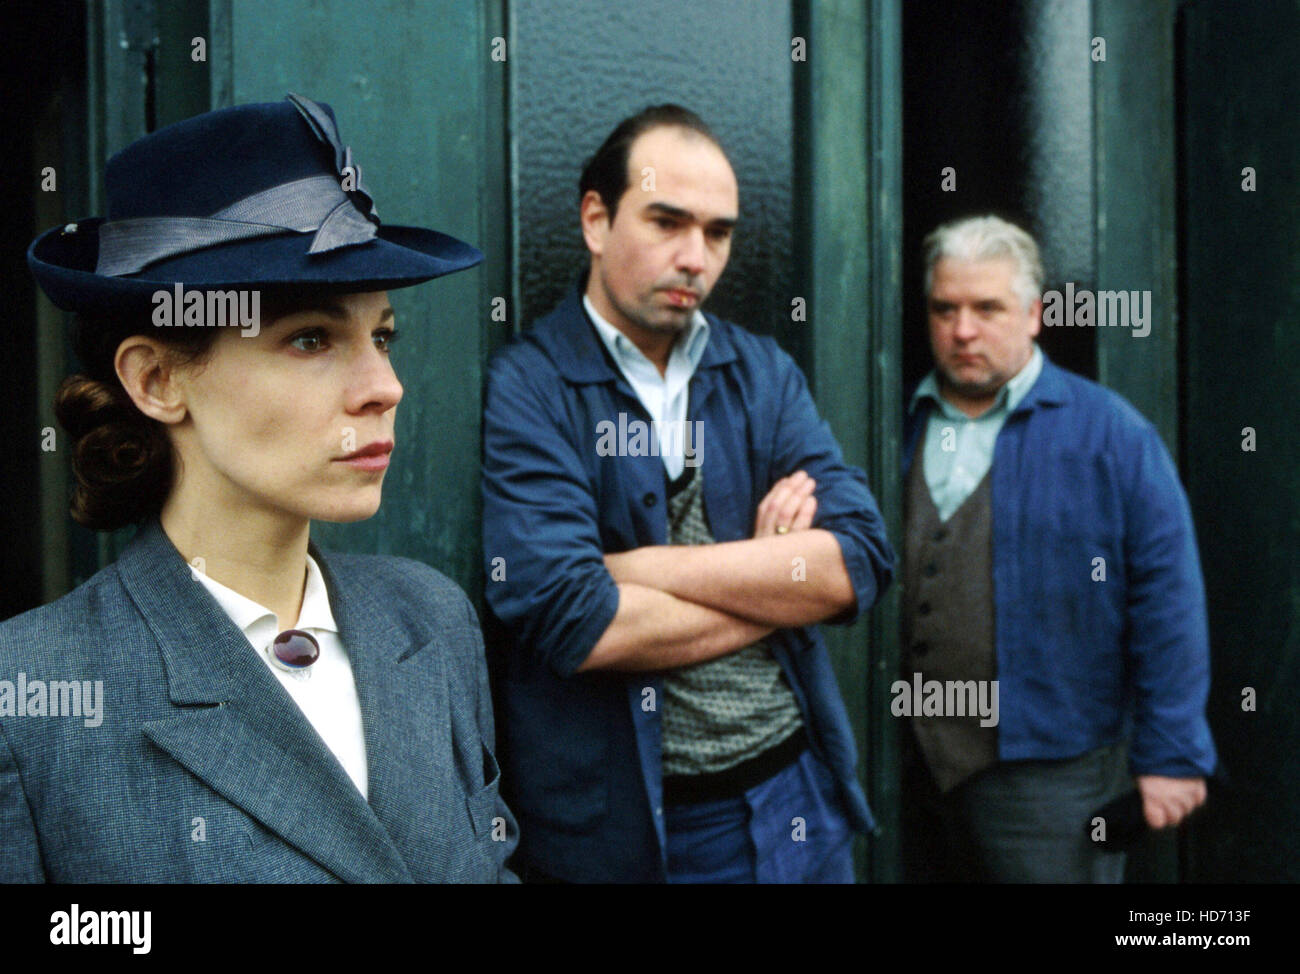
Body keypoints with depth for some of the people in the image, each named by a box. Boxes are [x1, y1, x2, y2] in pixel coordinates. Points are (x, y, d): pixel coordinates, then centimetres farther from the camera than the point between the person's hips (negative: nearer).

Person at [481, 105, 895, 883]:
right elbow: (567, 618, -22)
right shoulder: (524, 390, -11)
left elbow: (861, 560, -7)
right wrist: (775, 576, -10)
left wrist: (638, 566, -15)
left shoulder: (764, 373, 5)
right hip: (618, 827, -4)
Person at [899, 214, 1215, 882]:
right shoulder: (901, 427, 7)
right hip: (914, 765, 4)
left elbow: (1167, 602, -6)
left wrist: (1170, 755, -9)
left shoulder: (1110, 434, -4)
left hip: (1049, 772, -4)